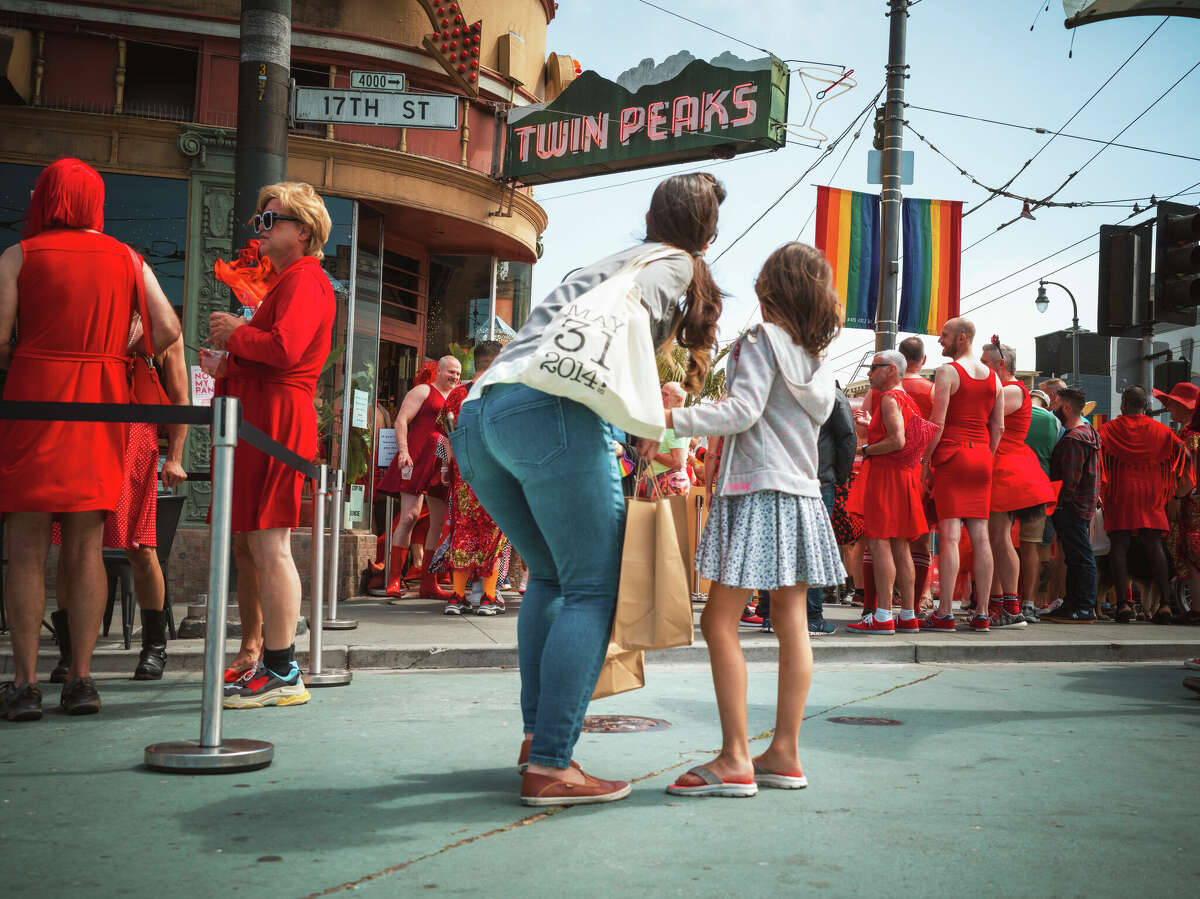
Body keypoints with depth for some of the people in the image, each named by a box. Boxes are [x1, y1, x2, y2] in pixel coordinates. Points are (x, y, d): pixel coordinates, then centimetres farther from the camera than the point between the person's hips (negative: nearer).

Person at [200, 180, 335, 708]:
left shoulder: (305, 279, -6)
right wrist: (226, 366, 15)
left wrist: (235, 333, -6)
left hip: (277, 420, -11)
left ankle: (282, 674, -10)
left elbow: (285, 347, -22)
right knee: (250, 543, 11)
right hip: (257, 417, 11)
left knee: (268, 543, -12)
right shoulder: (286, 282, 27)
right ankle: (268, 662, 17)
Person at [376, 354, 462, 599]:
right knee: (410, 515, -14)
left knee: (440, 522, 3)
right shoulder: (423, 391, 3)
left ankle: (429, 583, 8)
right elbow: (401, 420, -6)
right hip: (418, 459, -7)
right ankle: (395, 579, -10)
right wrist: (403, 450, -19)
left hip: (443, 465, 7)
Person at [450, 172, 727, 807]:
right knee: (593, 588, -3)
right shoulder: (677, 263, 13)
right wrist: (649, 414, 0)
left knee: (552, 575, 21)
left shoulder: (613, 260, 35)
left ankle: (538, 734, 19)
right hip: (550, 410, -8)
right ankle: (549, 767, -7)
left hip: (478, 411, 8)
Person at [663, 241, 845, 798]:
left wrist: (673, 418, -20)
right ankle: (784, 755, 9)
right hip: (800, 495, 8)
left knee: (720, 622, -7)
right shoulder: (815, 357, 16)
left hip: (759, 492, -8)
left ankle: (734, 760, -9)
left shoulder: (762, 340, -6)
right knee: (791, 624, 6)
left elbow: (743, 411, -17)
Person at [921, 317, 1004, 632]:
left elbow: (938, 422, -12)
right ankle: (981, 613, 6)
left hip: (952, 454, -6)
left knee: (949, 536, -9)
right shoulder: (992, 376, 13)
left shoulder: (947, 372, -6)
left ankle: (945, 613, -11)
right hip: (982, 458, 6)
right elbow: (998, 427, 13)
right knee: (980, 536, 5)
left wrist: (925, 461, -7)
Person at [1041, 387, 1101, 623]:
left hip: (1071, 507, -10)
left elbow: (1070, 480, -21)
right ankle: (1072, 604, 19)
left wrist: (1058, 504, -15)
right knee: (1076, 557, 13)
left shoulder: (1073, 439, -17)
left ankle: (1083, 609, -4)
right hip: (1082, 505, 10)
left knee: (1080, 557, -7)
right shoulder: (1086, 431, 16)